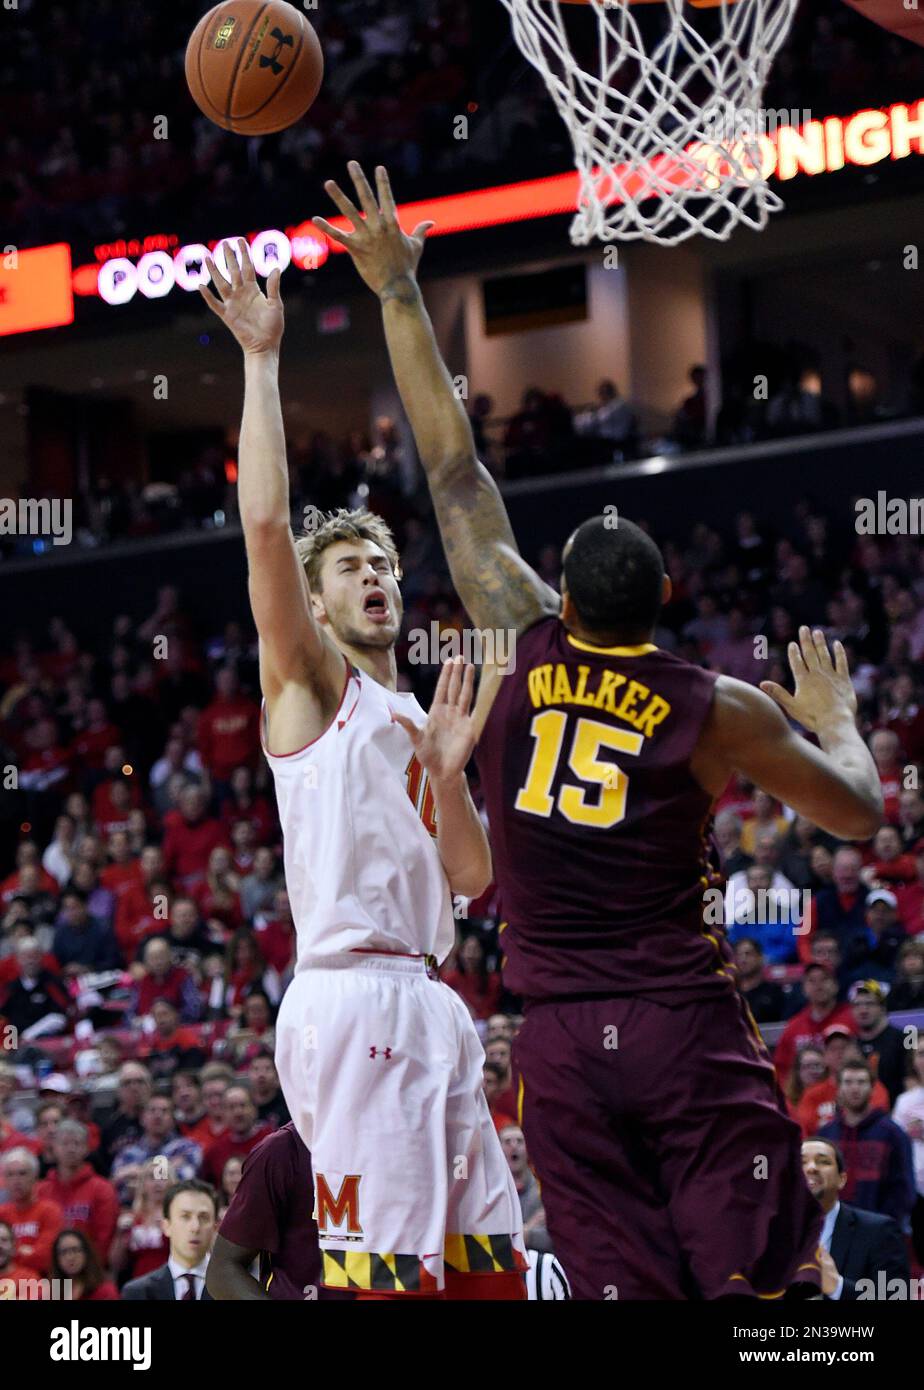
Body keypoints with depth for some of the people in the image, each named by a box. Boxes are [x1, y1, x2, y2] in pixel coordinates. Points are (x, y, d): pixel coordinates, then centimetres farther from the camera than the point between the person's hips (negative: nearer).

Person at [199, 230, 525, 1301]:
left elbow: (471, 874, 18)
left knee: (489, 1264, 8)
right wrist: (260, 361, -10)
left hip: (428, 1001, 8)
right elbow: (265, 522, -12)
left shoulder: (416, 717, 24)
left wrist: (447, 770, 2)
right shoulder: (309, 682, 3)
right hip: (353, 996, -8)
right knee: (386, 1272, -14)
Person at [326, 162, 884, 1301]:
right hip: (686, 1025, -2)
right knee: (764, 1283, 1)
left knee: (624, 1285, 4)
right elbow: (859, 813, 8)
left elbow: (454, 474, 6)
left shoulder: (527, 647, 1)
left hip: (560, 1039, 2)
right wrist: (833, 715, 28)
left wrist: (397, 291, 11)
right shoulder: (718, 709, -3)